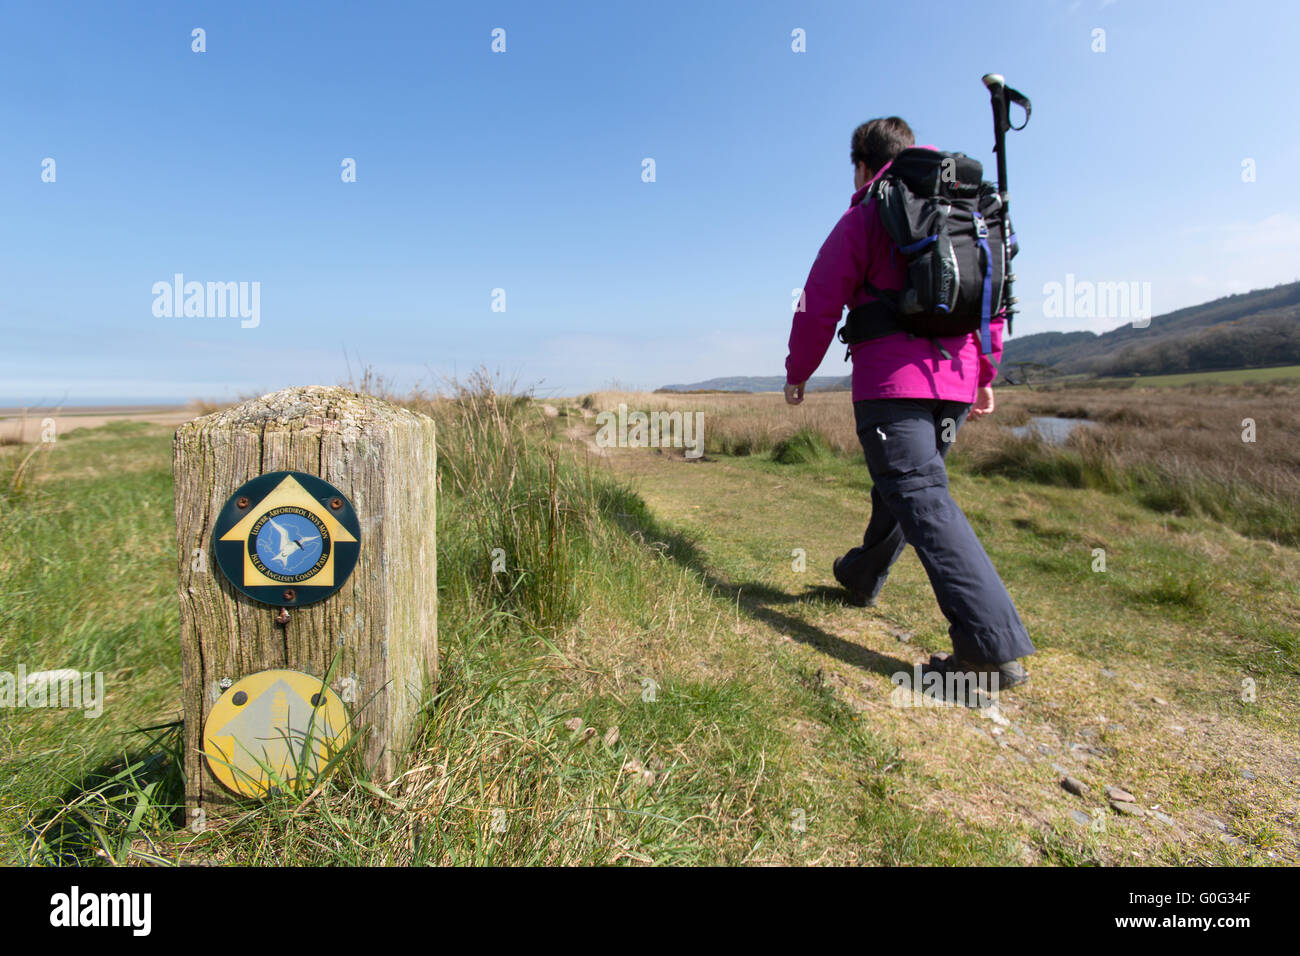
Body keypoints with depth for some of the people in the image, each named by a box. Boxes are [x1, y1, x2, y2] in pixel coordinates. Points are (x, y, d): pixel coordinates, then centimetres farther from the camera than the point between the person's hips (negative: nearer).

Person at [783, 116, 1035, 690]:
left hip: (891, 382, -7)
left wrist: (797, 374, 9)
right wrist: (986, 374, 24)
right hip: (955, 381, 8)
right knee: (901, 484, 21)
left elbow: (819, 303, -2)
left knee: (922, 500, -12)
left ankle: (993, 645, -19)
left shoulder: (864, 217, 2)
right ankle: (861, 577, 40)